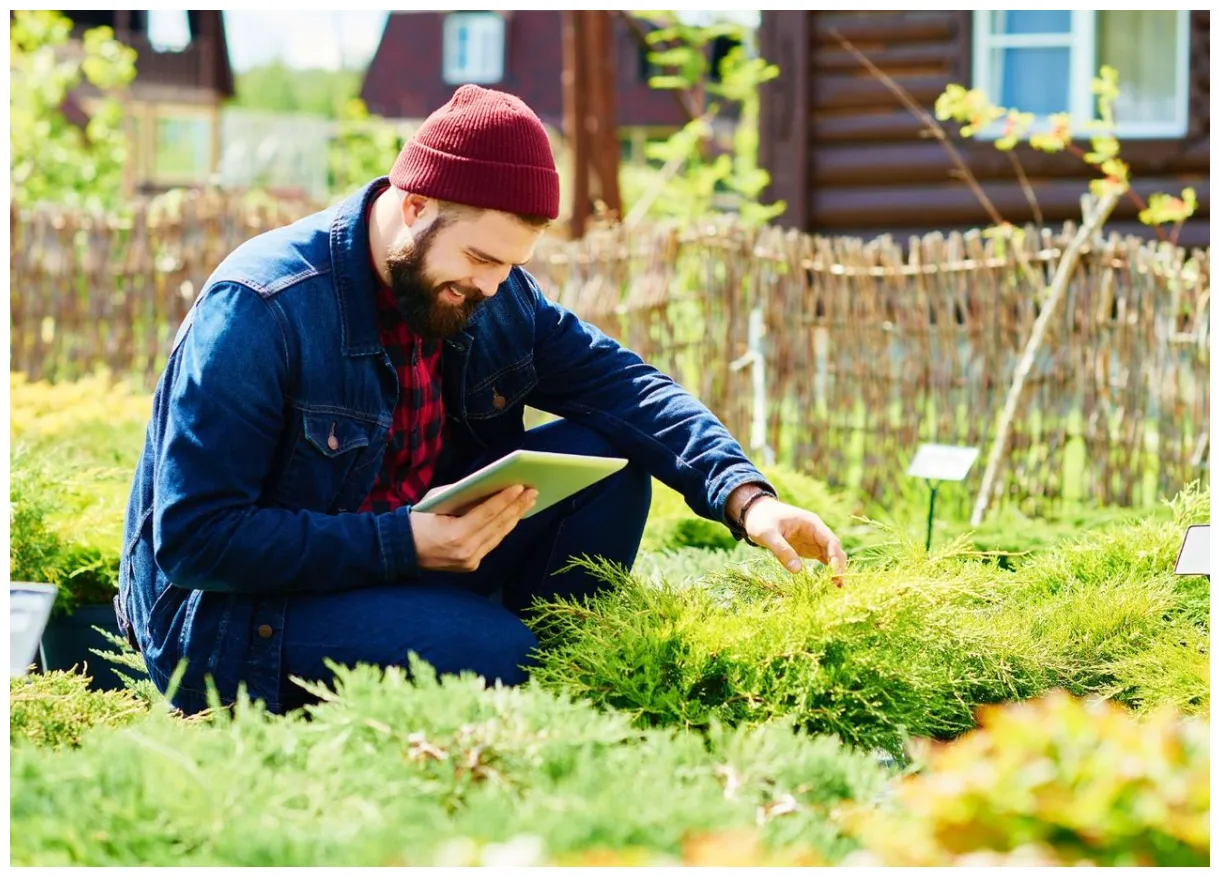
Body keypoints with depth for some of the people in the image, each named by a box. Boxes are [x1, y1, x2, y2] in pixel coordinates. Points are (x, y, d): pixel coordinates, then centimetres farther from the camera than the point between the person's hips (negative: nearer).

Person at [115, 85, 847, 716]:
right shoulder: (260, 310, -22)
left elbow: (625, 387, -6)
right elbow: (193, 539, -24)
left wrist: (748, 500, -23)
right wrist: (404, 541, -30)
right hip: (227, 619, -7)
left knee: (608, 456, -6)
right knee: (497, 653, -31)